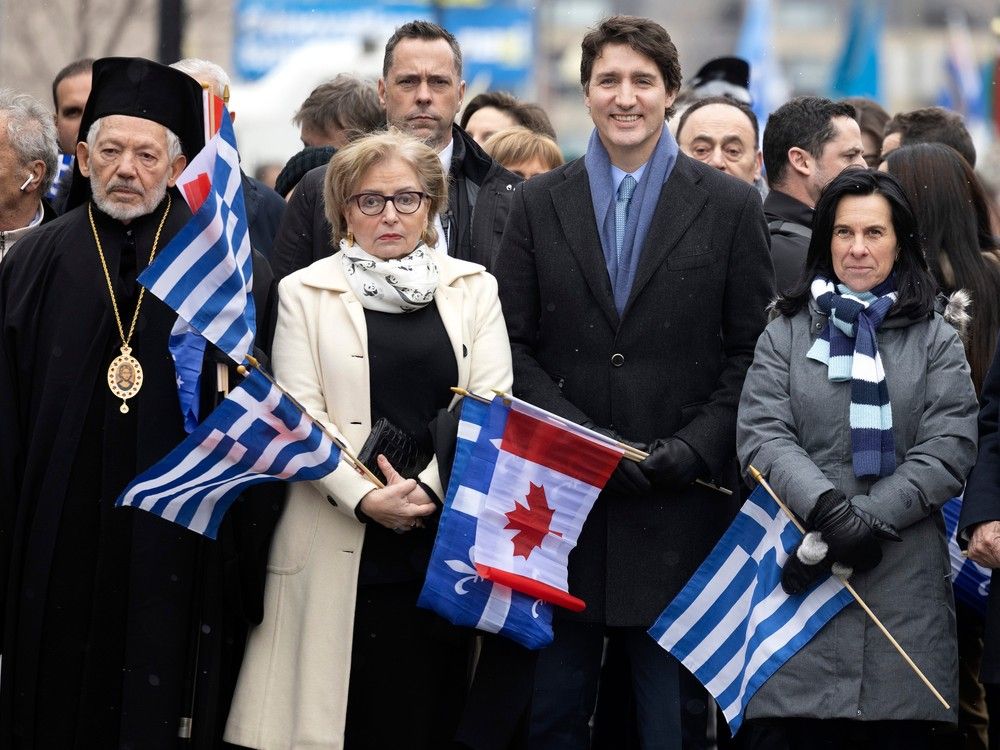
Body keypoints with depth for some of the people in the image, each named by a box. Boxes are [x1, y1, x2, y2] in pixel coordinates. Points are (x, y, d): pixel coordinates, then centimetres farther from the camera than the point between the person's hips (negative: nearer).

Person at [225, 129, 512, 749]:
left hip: (447, 544, 2)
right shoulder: (305, 293, 7)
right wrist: (366, 499, -15)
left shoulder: (473, 289, 12)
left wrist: (428, 488, -13)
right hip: (342, 552, -1)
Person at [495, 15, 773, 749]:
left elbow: (753, 351, 2)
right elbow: (514, 344, 5)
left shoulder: (731, 206, 4)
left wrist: (696, 446, -11)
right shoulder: (539, 204, 8)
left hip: (679, 502, -1)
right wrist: (582, 438, -9)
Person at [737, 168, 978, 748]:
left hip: (904, 585, 0)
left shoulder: (935, 339, 10)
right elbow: (763, 436, 0)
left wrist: (866, 521, -12)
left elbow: (949, 449, -1)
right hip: (800, 575, 0)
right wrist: (827, 507, -18)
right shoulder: (787, 334, 12)